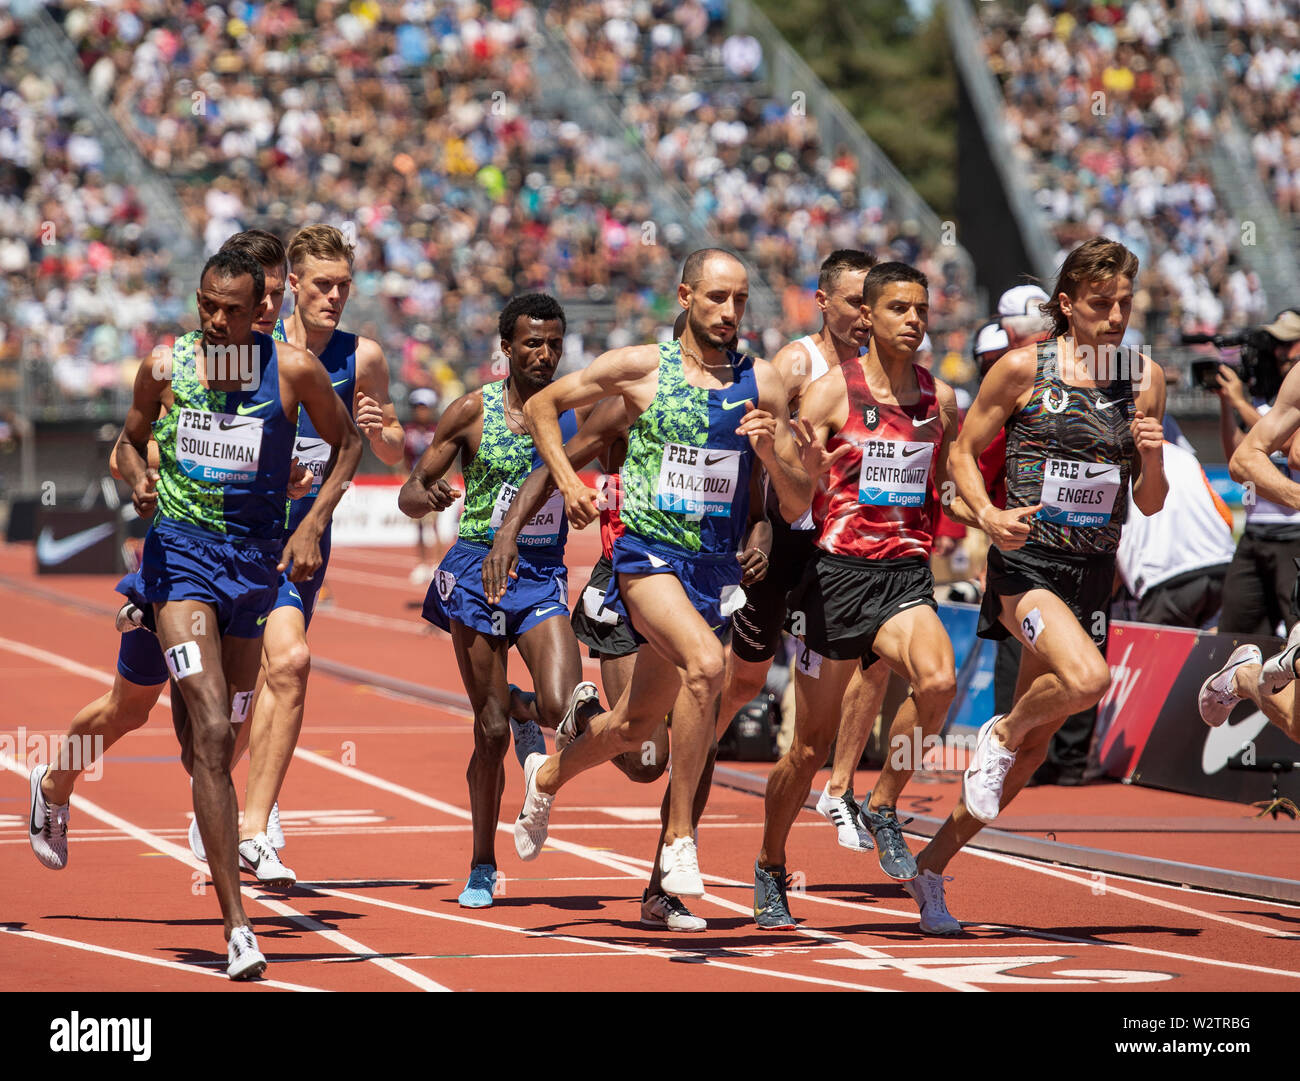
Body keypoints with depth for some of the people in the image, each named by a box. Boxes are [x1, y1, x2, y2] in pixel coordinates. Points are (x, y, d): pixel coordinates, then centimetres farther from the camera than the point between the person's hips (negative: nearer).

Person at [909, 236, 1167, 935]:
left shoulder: (1145, 379, 8)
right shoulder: (1024, 368, -3)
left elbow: (1149, 506, 13)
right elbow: (963, 453, 4)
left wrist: (1153, 462, -9)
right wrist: (988, 515, -14)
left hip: (1095, 571, 5)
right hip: (1027, 559, -5)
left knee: (1032, 750, 8)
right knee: (1087, 679, -33)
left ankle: (932, 866, 25)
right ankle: (1000, 733, 0)